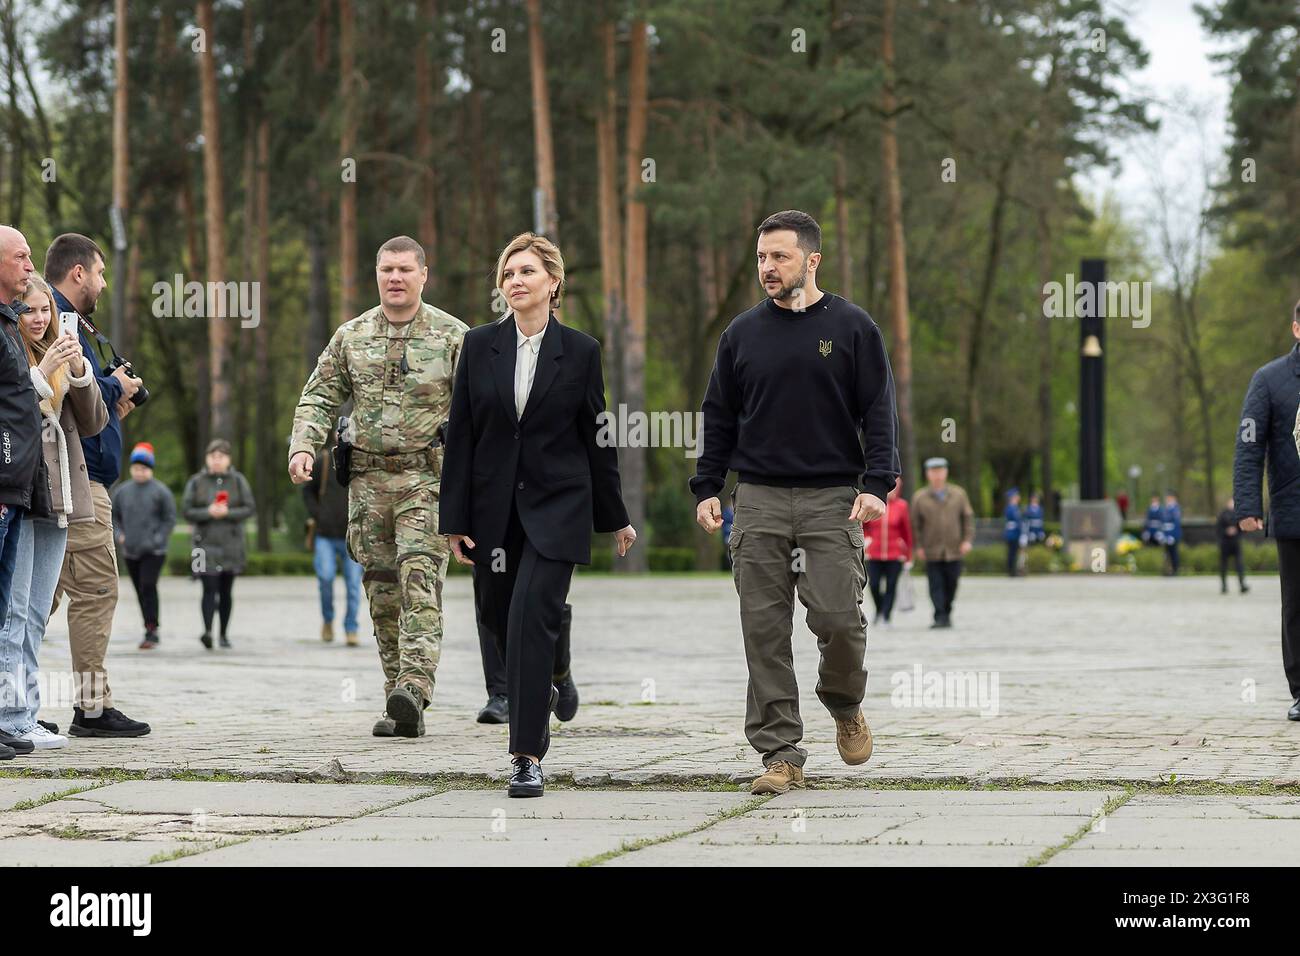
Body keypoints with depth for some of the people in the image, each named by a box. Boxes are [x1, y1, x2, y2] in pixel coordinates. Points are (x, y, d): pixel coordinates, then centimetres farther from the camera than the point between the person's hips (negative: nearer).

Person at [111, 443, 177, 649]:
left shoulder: (160, 491, -3)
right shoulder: (122, 491, 8)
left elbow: (170, 519, -2)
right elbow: (113, 516, 17)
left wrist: (158, 539, -13)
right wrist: (119, 535, 1)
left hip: (153, 551, -4)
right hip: (130, 552, 4)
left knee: (148, 587, -16)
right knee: (140, 592, 8)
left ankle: (151, 631, -15)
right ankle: (151, 632, 19)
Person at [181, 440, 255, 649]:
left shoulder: (238, 481, 5)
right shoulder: (196, 482, 4)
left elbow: (250, 508, 0)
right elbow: (186, 510, 0)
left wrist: (228, 512, -15)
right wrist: (208, 512, -16)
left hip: (231, 544, 2)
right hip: (206, 543, -1)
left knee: (226, 591, 8)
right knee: (209, 588, -15)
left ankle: (224, 634, 17)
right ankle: (207, 630, -26)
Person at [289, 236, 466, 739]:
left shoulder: (452, 335, 2)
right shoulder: (351, 336, 11)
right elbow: (319, 397, 13)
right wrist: (303, 447, -4)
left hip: (427, 477, -4)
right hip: (368, 480, 4)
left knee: (419, 578, -19)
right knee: (382, 590, 4)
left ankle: (414, 688, -28)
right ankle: (400, 708, 8)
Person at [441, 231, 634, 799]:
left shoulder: (580, 351, -1)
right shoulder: (479, 346, 3)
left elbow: (596, 437, 5)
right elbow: (460, 435, 2)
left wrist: (614, 518, 10)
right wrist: (454, 518, -2)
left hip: (556, 506, -3)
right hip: (493, 505, 3)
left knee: (531, 617, -15)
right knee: (497, 615, 12)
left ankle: (528, 757, -12)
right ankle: (539, 694, 44)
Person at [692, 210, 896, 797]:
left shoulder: (852, 328, 4)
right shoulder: (743, 334, 11)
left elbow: (878, 412, 1)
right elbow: (719, 418, 15)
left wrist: (876, 484, -11)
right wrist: (706, 489, 5)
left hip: (832, 501, -2)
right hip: (758, 502, 2)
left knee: (837, 615, -11)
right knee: (765, 629, -2)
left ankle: (845, 707, 20)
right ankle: (780, 754, 2)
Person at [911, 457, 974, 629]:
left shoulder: (959, 494, 8)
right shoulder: (919, 498, 4)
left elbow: (968, 518, 9)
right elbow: (916, 524, 5)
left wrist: (967, 539, -3)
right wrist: (919, 547, -3)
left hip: (954, 550, 2)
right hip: (932, 552, -1)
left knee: (951, 584, 6)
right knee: (936, 584, -9)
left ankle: (947, 613, 24)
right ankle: (940, 617, -11)